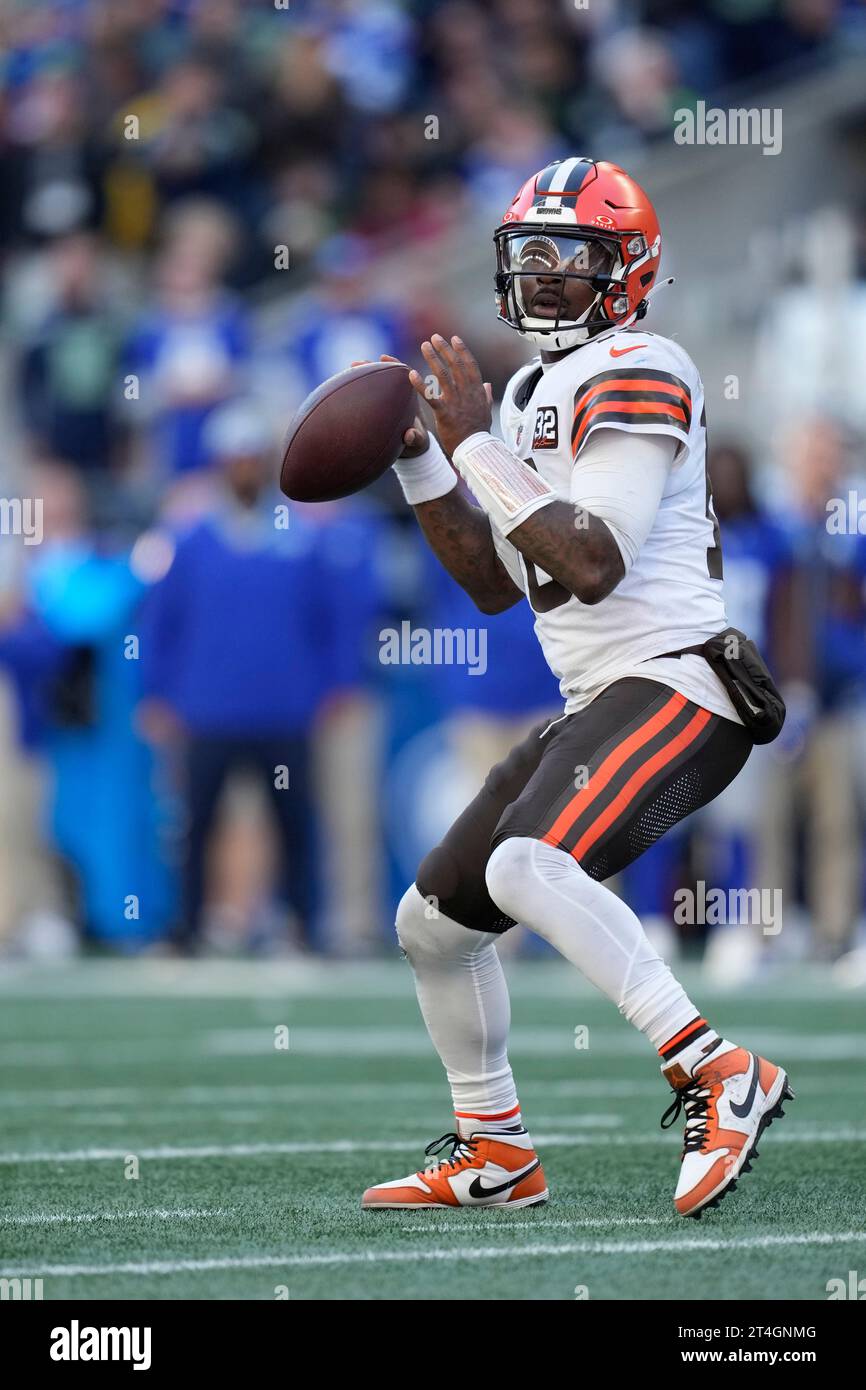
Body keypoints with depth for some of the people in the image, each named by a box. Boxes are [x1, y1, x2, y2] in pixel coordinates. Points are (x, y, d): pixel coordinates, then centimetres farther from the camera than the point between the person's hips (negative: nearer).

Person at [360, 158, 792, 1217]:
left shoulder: (636, 375, -12)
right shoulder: (530, 393, 18)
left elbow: (592, 565, -22)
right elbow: (497, 582, 21)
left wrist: (476, 443, -17)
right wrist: (420, 457, 12)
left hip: (677, 683, -10)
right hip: (597, 705, 10)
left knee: (528, 866, -33)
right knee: (433, 920, 14)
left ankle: (719, 1077, -31)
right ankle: (494, 1155, 27)